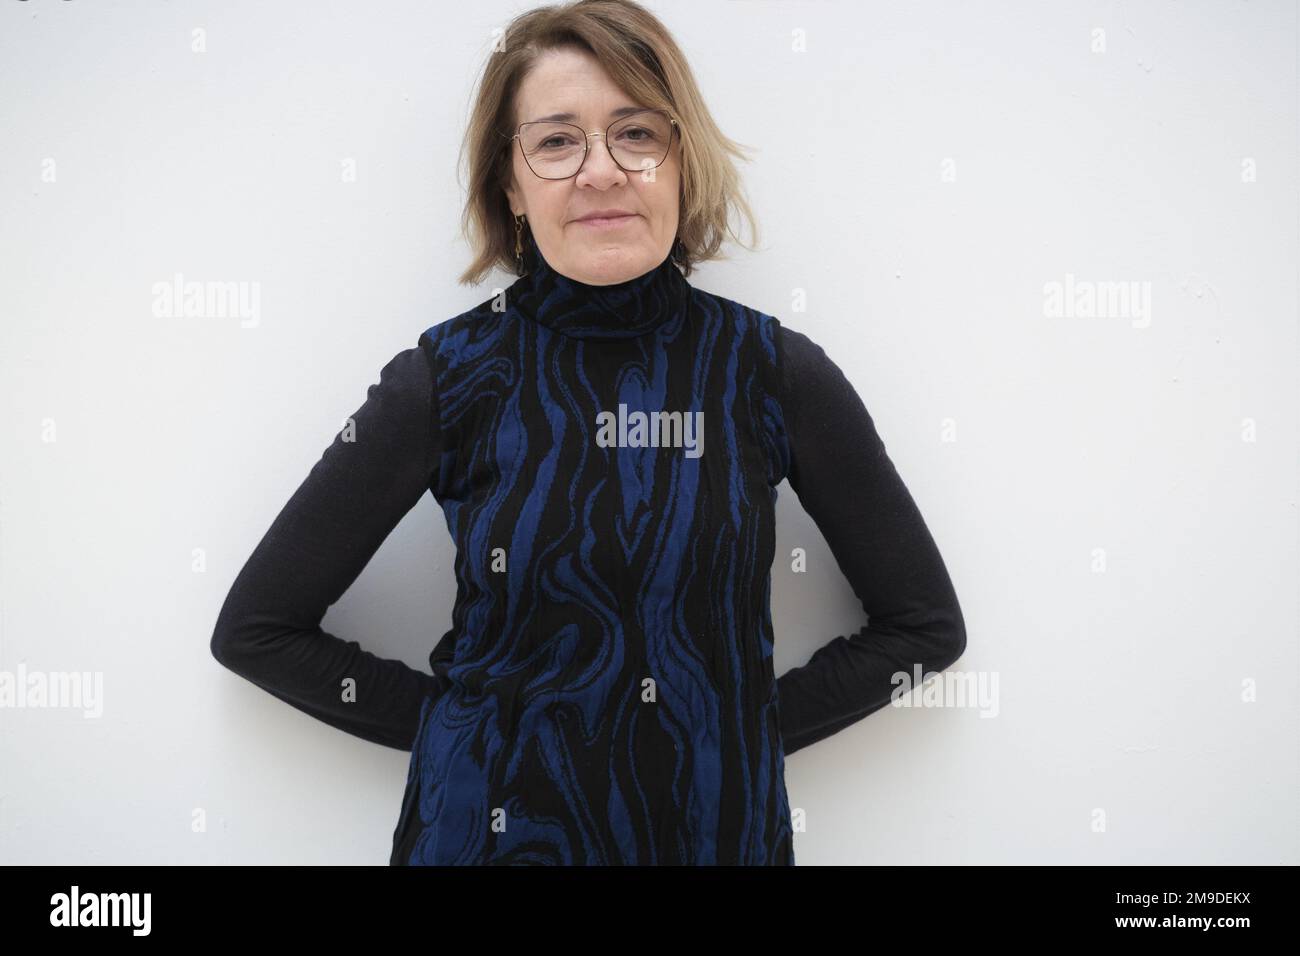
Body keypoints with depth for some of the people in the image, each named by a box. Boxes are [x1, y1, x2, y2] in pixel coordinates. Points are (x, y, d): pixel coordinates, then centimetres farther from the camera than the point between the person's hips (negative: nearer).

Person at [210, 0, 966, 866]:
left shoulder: (775, 370, -7)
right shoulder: (449, 375, -9)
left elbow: (926, 624, 1)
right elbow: (257, 627, -3)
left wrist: (751, 727, -6)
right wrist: (454, 723, -7)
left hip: (720, 827, 1)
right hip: (492, 826, 0)